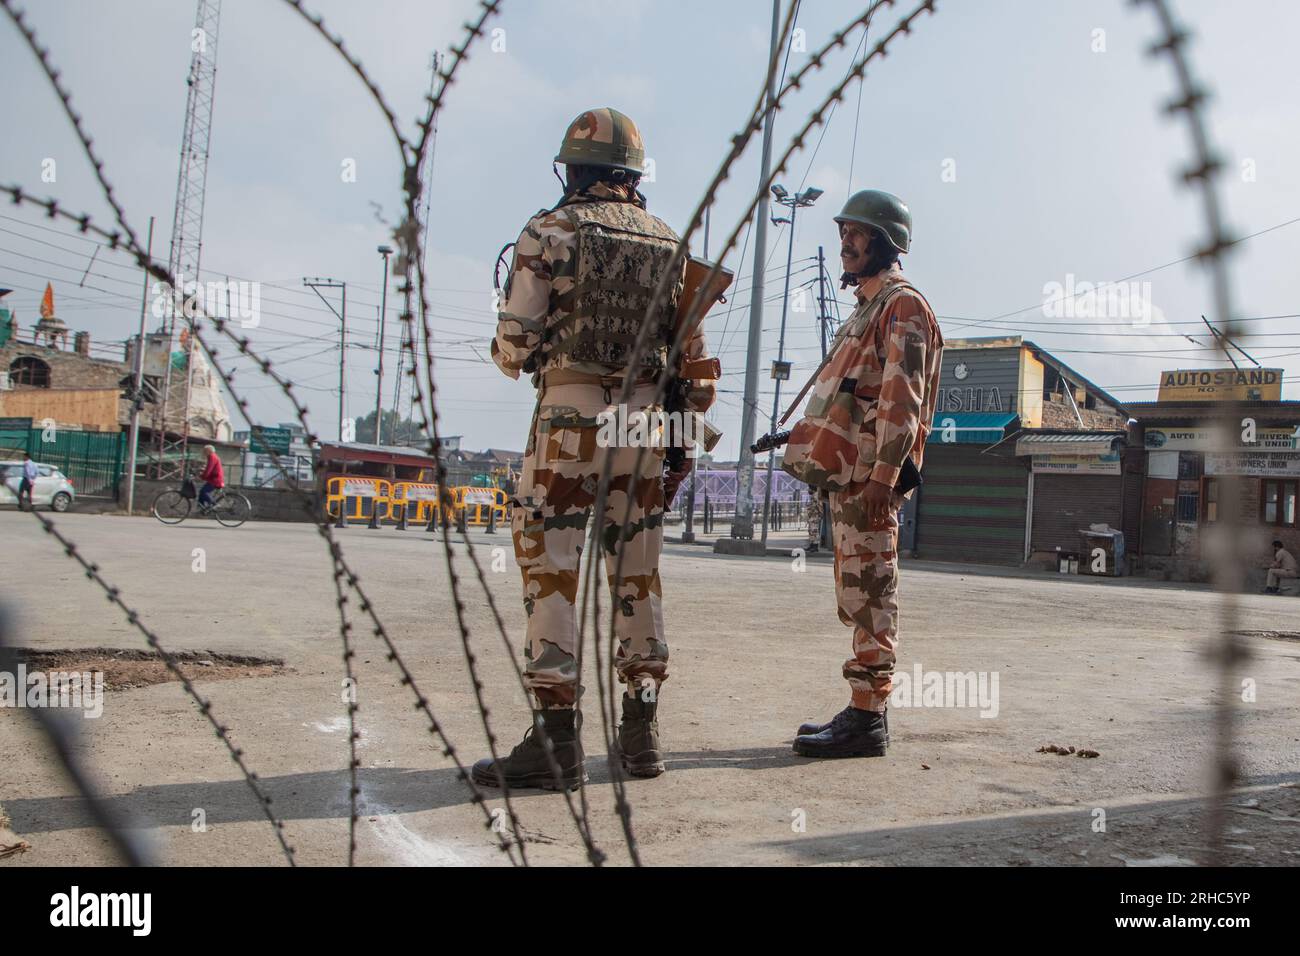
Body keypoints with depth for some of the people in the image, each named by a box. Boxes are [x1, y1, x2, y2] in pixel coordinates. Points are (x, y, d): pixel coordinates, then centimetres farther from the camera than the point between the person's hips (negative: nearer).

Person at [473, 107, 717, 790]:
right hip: (644, 419, 5)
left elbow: (515, 345, -6)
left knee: (551, 570, -2)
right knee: (638, 572, 10)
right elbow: (693, 355, 11)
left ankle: (555, 739, -4)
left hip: (569, 414, -5)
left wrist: (517, 360, 16)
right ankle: (641, 732, 15)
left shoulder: (549, 233, -3)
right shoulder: (670, 244, 12)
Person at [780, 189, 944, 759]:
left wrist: (882, 475, -24)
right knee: (857, 596, 11)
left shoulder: (902, 306, -6)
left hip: (869, 476, -10)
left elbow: (902, 398, -17)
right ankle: (861, 712, 18)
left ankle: (867, 719, -8)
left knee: (869, 595, -10)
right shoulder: (867, 308, 25)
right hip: (846, 474, 10)